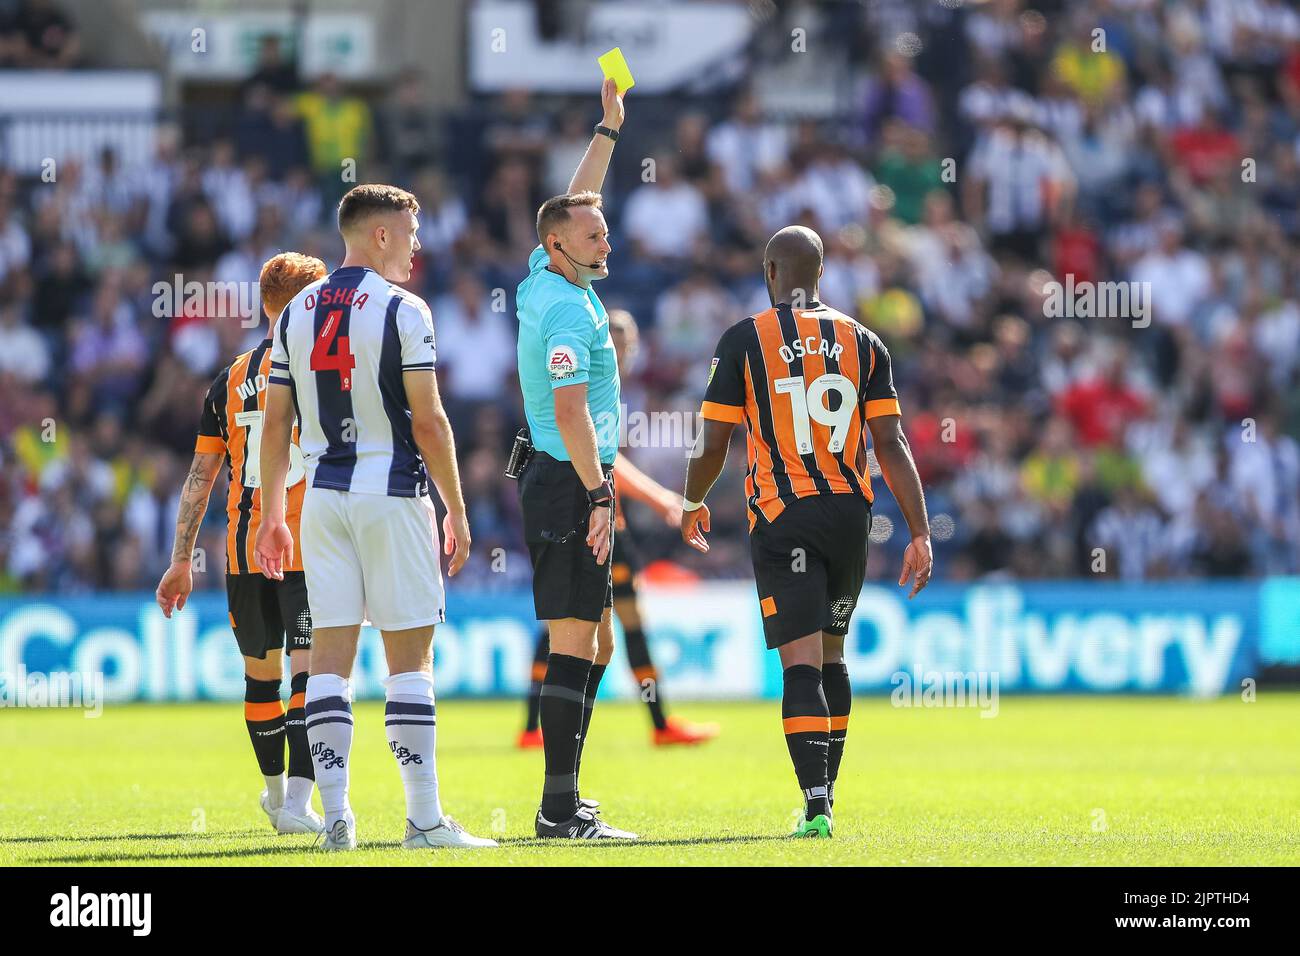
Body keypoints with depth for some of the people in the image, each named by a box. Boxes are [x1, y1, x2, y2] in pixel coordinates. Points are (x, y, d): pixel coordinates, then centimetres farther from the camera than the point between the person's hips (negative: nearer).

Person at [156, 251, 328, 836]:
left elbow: (200, 476, 9)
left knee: (261, 673, 17)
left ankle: (275, 792, 33)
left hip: (244, 554, 5)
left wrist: (181, 560, 12)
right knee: (310, 671, -8)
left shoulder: (230, 382, 10)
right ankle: (297, 802, -21)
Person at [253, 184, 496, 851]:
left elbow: (276, 424, 10)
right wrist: (456, 511, -3)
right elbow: (428, 421, -10)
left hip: (322, 493, 5)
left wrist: (271, 514, 16)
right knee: (409, 655, -1)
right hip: (391, 494, -5)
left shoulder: (297, 313, 9)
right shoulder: (402, 310, -7)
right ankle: (424, 818, -3)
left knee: (331, 653, 4)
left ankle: (336, 817, -1)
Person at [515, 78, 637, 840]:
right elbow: (570, 412, -23)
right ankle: (559, 809, -14)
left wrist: (610, 128, 31)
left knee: (594, 645, 14)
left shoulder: (545, 283, 12)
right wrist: (598, 496, -24)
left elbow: (575, 202, 29)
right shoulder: (567, 309, -15)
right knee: (575, 647, -11)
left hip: (570, 483, 10)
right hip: (570, 488, -10)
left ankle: (564, 798, 16)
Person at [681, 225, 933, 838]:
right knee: (831, 659, 17)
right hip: (850, 512, 3)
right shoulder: (862, 342, 6)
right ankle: (824, 796, 23)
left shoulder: (744, 340, -2)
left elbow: (712, 446, -1)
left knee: (802, 665, -8)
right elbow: (891, 445, 1)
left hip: (783, 517, -3)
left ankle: (815, 806, -18)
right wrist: (920, 534, 2)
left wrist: (692, 505, 18)